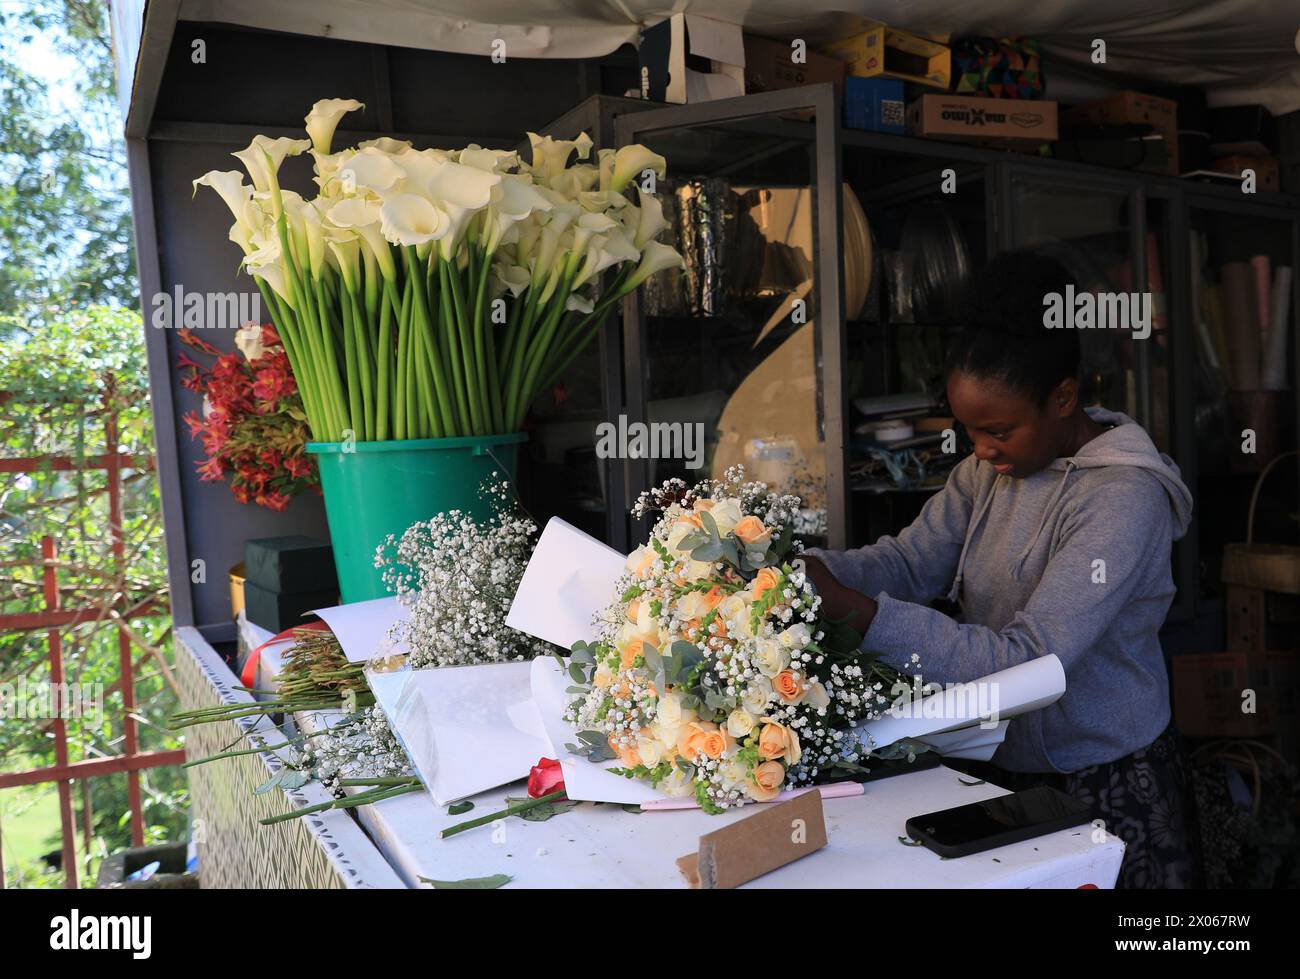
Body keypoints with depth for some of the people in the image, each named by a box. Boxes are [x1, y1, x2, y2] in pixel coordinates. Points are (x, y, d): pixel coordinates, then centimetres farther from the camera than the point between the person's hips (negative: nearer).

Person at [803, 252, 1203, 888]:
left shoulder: (1124, 497, -25)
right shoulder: (990, 469, 0)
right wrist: (812, 569, -28)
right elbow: (910, 561, -8)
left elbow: (1029, 661, -32)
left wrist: (859, 614, -40)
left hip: (1102, 786, -6)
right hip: (996, 764, 6)